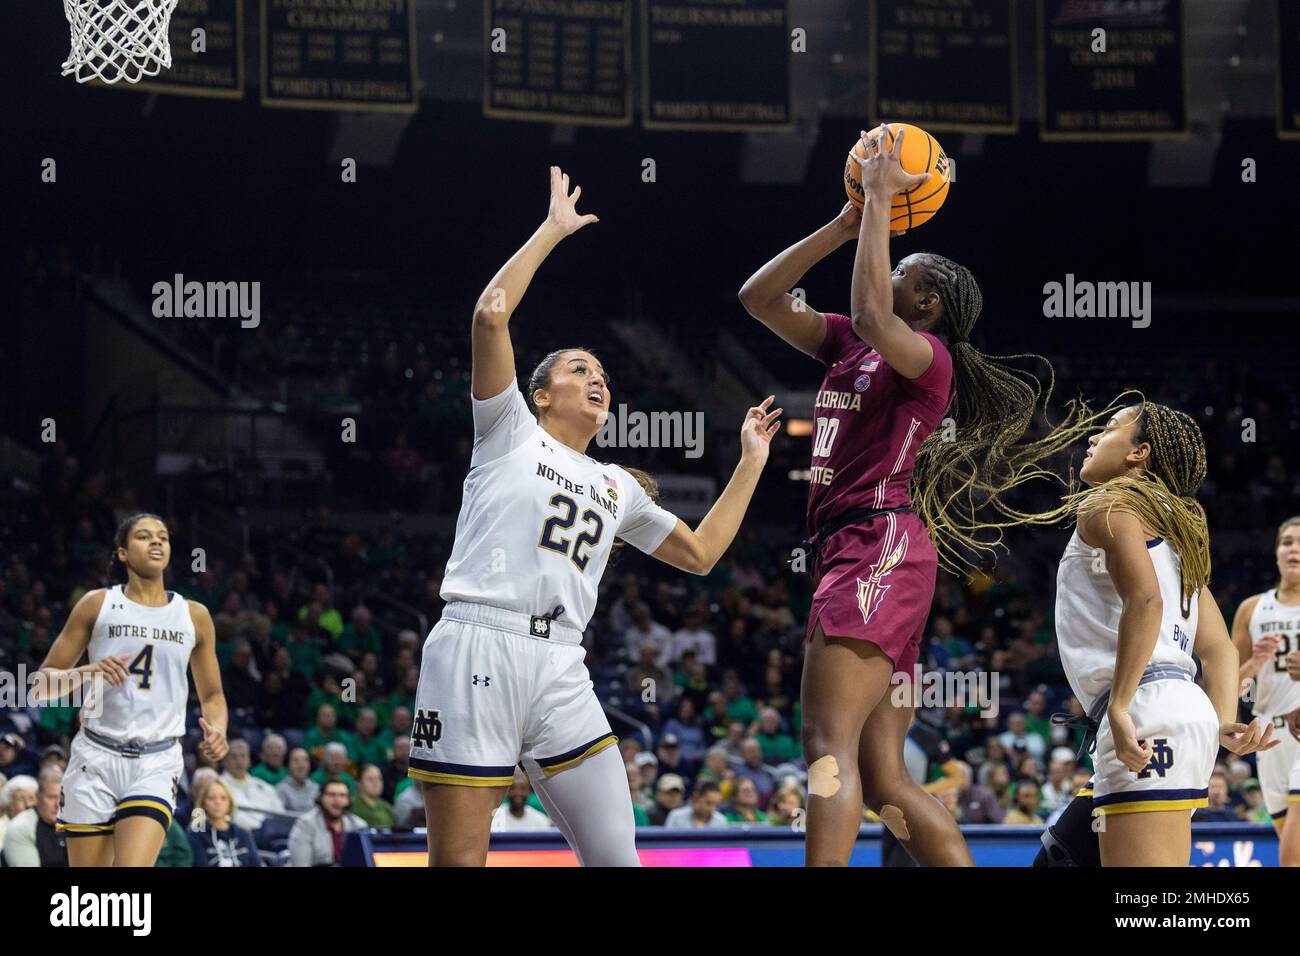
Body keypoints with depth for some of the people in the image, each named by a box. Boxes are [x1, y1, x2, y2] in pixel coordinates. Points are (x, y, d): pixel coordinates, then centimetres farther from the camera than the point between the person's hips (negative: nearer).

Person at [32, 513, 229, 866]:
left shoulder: (194, 616, 10)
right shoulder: (97, 605, 4)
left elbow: (211, 695, 19)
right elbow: (41, 685, 5)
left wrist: (217, 730, -3)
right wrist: (89, 673, -15)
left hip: (157, 764, 0)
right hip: (96, 757, 0)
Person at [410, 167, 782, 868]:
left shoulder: (618, 489, 25)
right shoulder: (510, 435, 10)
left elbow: (699, 553, 32)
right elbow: (490, 314, -2)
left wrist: (751, 462, 33)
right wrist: (552, 230, 3)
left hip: (560, 671, 5)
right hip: (479, 650, -5)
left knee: (616, 856, -3)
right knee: (459, 863, -8)